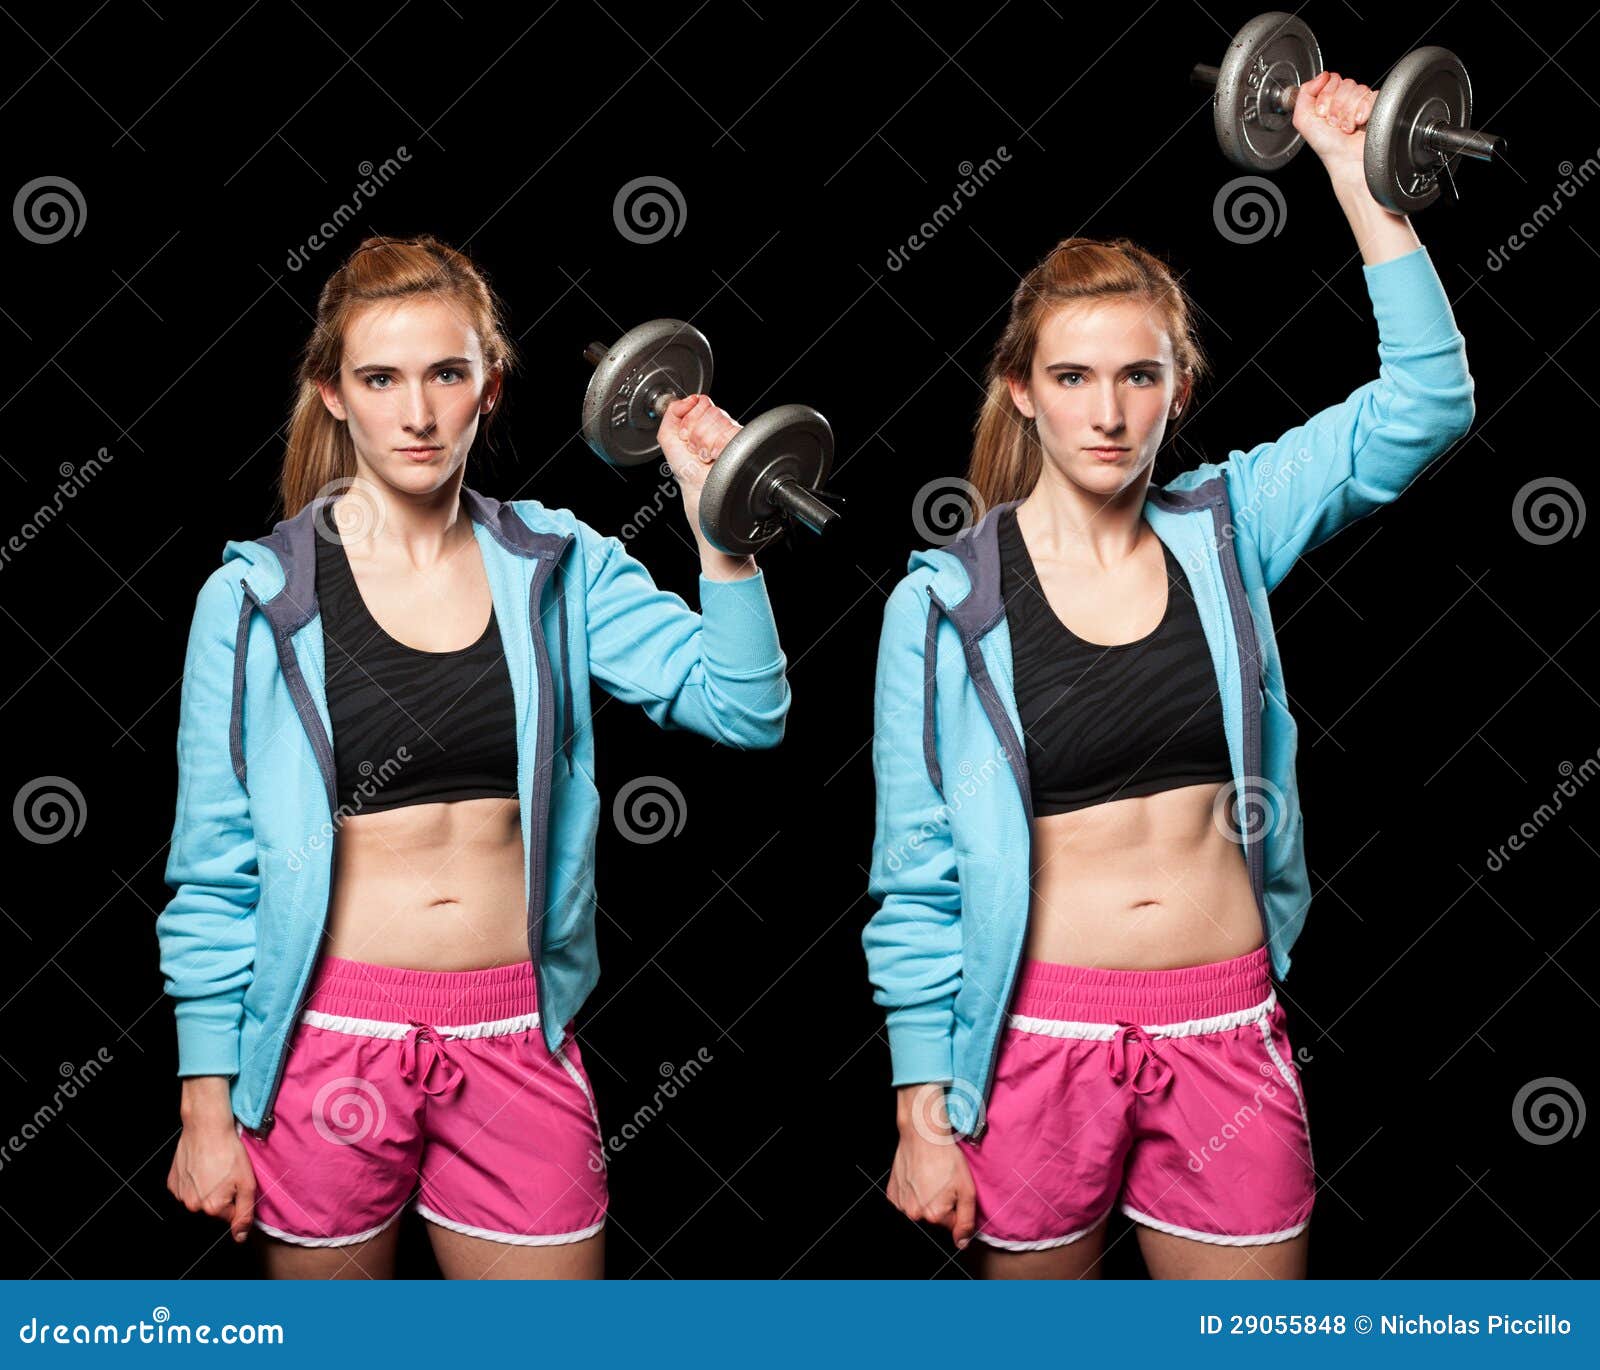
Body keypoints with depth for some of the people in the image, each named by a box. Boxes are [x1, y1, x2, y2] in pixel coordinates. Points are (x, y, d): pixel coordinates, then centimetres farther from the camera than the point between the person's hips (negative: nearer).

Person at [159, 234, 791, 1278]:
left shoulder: (557, 565, 3)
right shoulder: (256, 597, -4)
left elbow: (745, 708, -6)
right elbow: (212, 874, -1)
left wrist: (716, 521, -17)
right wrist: (207, 1109, -2)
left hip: (517, 1038, 2)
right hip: (328, 1036, -1)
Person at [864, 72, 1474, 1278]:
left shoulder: (1224, 530, 3)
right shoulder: (944, 601, -5)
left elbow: (1425, 401, -5)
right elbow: (915, 879, -4)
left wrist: (1354, 168, -8)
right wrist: (922, 1113, -6)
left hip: (1228, 1031, 2)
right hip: (1038, 1032, -2)